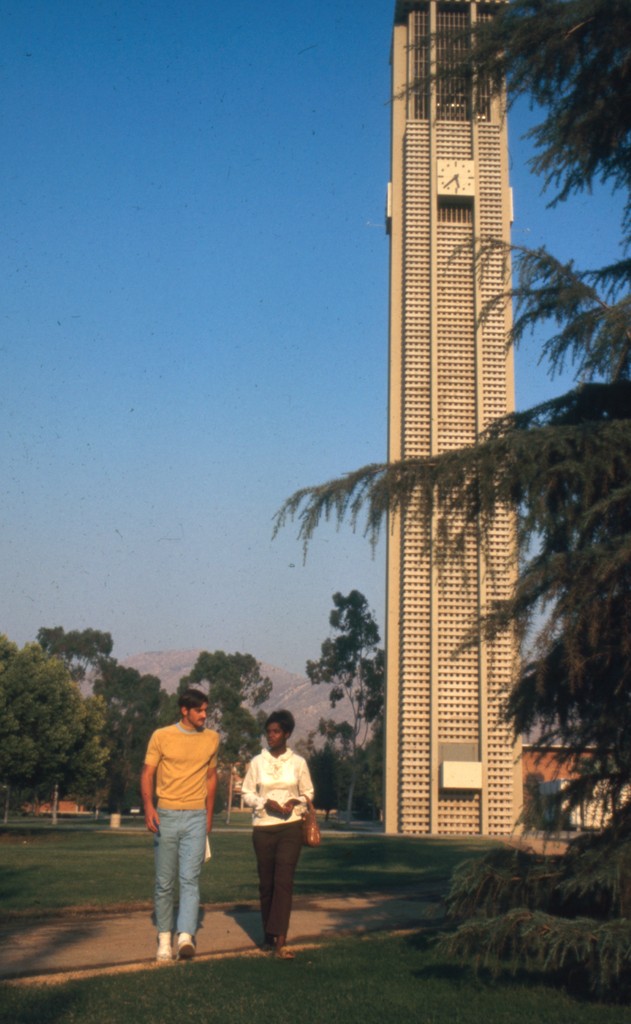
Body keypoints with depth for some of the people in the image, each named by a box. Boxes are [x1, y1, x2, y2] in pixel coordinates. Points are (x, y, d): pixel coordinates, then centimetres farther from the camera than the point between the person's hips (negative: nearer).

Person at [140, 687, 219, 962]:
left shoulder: (212, 739, 8)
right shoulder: (161, 737, -1)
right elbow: (147, 773, -1)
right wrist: (148, 806, -16)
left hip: (196, 818, 1)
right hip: (166, 816, -1)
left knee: (190, 879, -12)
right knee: (164, 883, 5)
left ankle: (186, 936, -19)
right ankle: (164, 938, 16)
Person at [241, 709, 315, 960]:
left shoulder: (298, 762, 5)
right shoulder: (257, 762, 5)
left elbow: (308, 793, 14)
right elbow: (246, 793, 7)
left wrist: (295, 802, -8)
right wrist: (266, 803, -11)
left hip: (290, 826, -1)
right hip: (263, 826, 1)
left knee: (284, 880, -12)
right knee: (266, 882, 6)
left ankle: (280, 942, -17)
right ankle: (268, 936, 23)